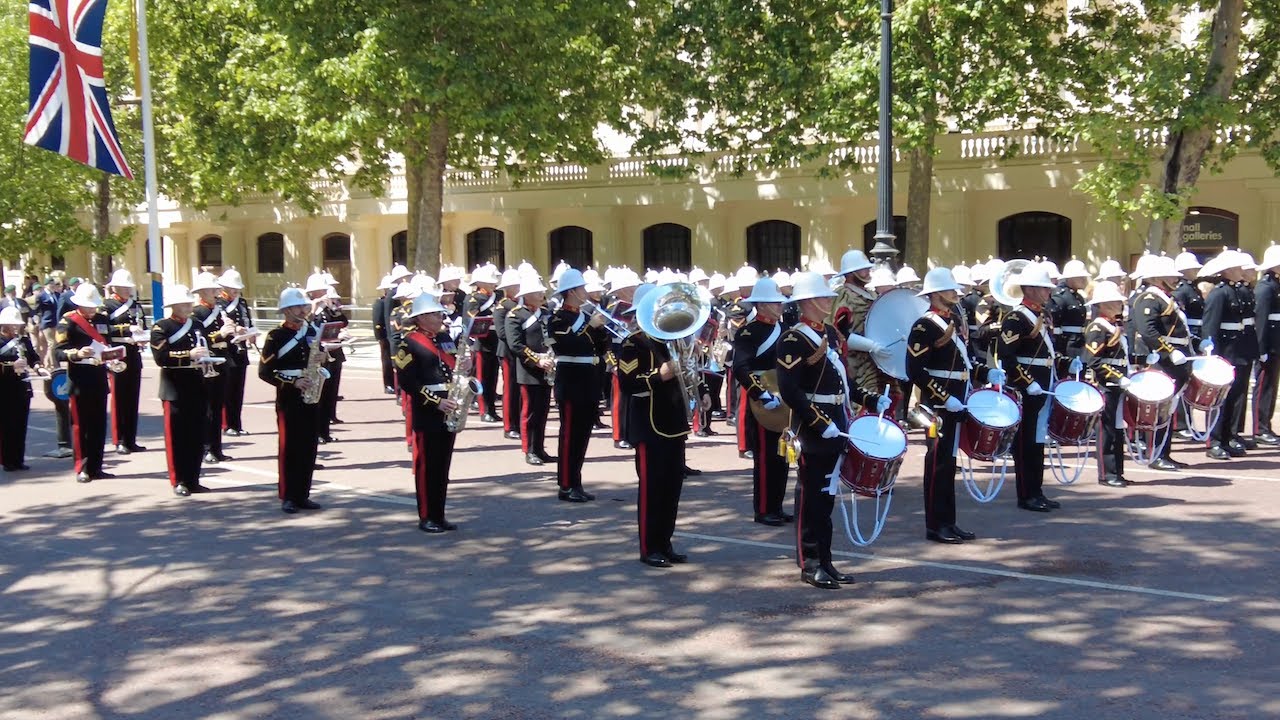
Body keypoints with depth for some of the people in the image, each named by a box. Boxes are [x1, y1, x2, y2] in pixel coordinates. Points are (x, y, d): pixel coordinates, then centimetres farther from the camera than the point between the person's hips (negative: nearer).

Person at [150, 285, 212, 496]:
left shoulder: (197, 325, 14)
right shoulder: (161, 328, -5)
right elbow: (161, 357, -16)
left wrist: (207, 359, 1)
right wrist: (189, 355, -23)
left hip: (198, 389, 6)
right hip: (175, 391, -6)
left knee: (198, 437, 8)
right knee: (177, 437, 2)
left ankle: (193, 480, 16)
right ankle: (179, 482, 9)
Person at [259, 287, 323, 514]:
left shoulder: (312, 331, 10)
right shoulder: (276, 336, -6)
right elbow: (264, 372, -9)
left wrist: (320, 371, -1)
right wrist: (293, 382, -18)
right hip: (288, 399, -5)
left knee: (309, 448, 7)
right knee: (289, 448, 0)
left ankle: (303, 495, 15)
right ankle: (287, 497, 8)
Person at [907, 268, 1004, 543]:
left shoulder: (956, 321, 14)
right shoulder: (924, 327, -13)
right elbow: (915, 372, -18)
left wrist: (987, 373, 4)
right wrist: (945, 399, -22)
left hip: (957, 404, 8)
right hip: (939, 406, -8)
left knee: (948, 463, 13)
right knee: (939, 463, -2)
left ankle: (948, 522, 21)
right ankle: (935, 526, 6)